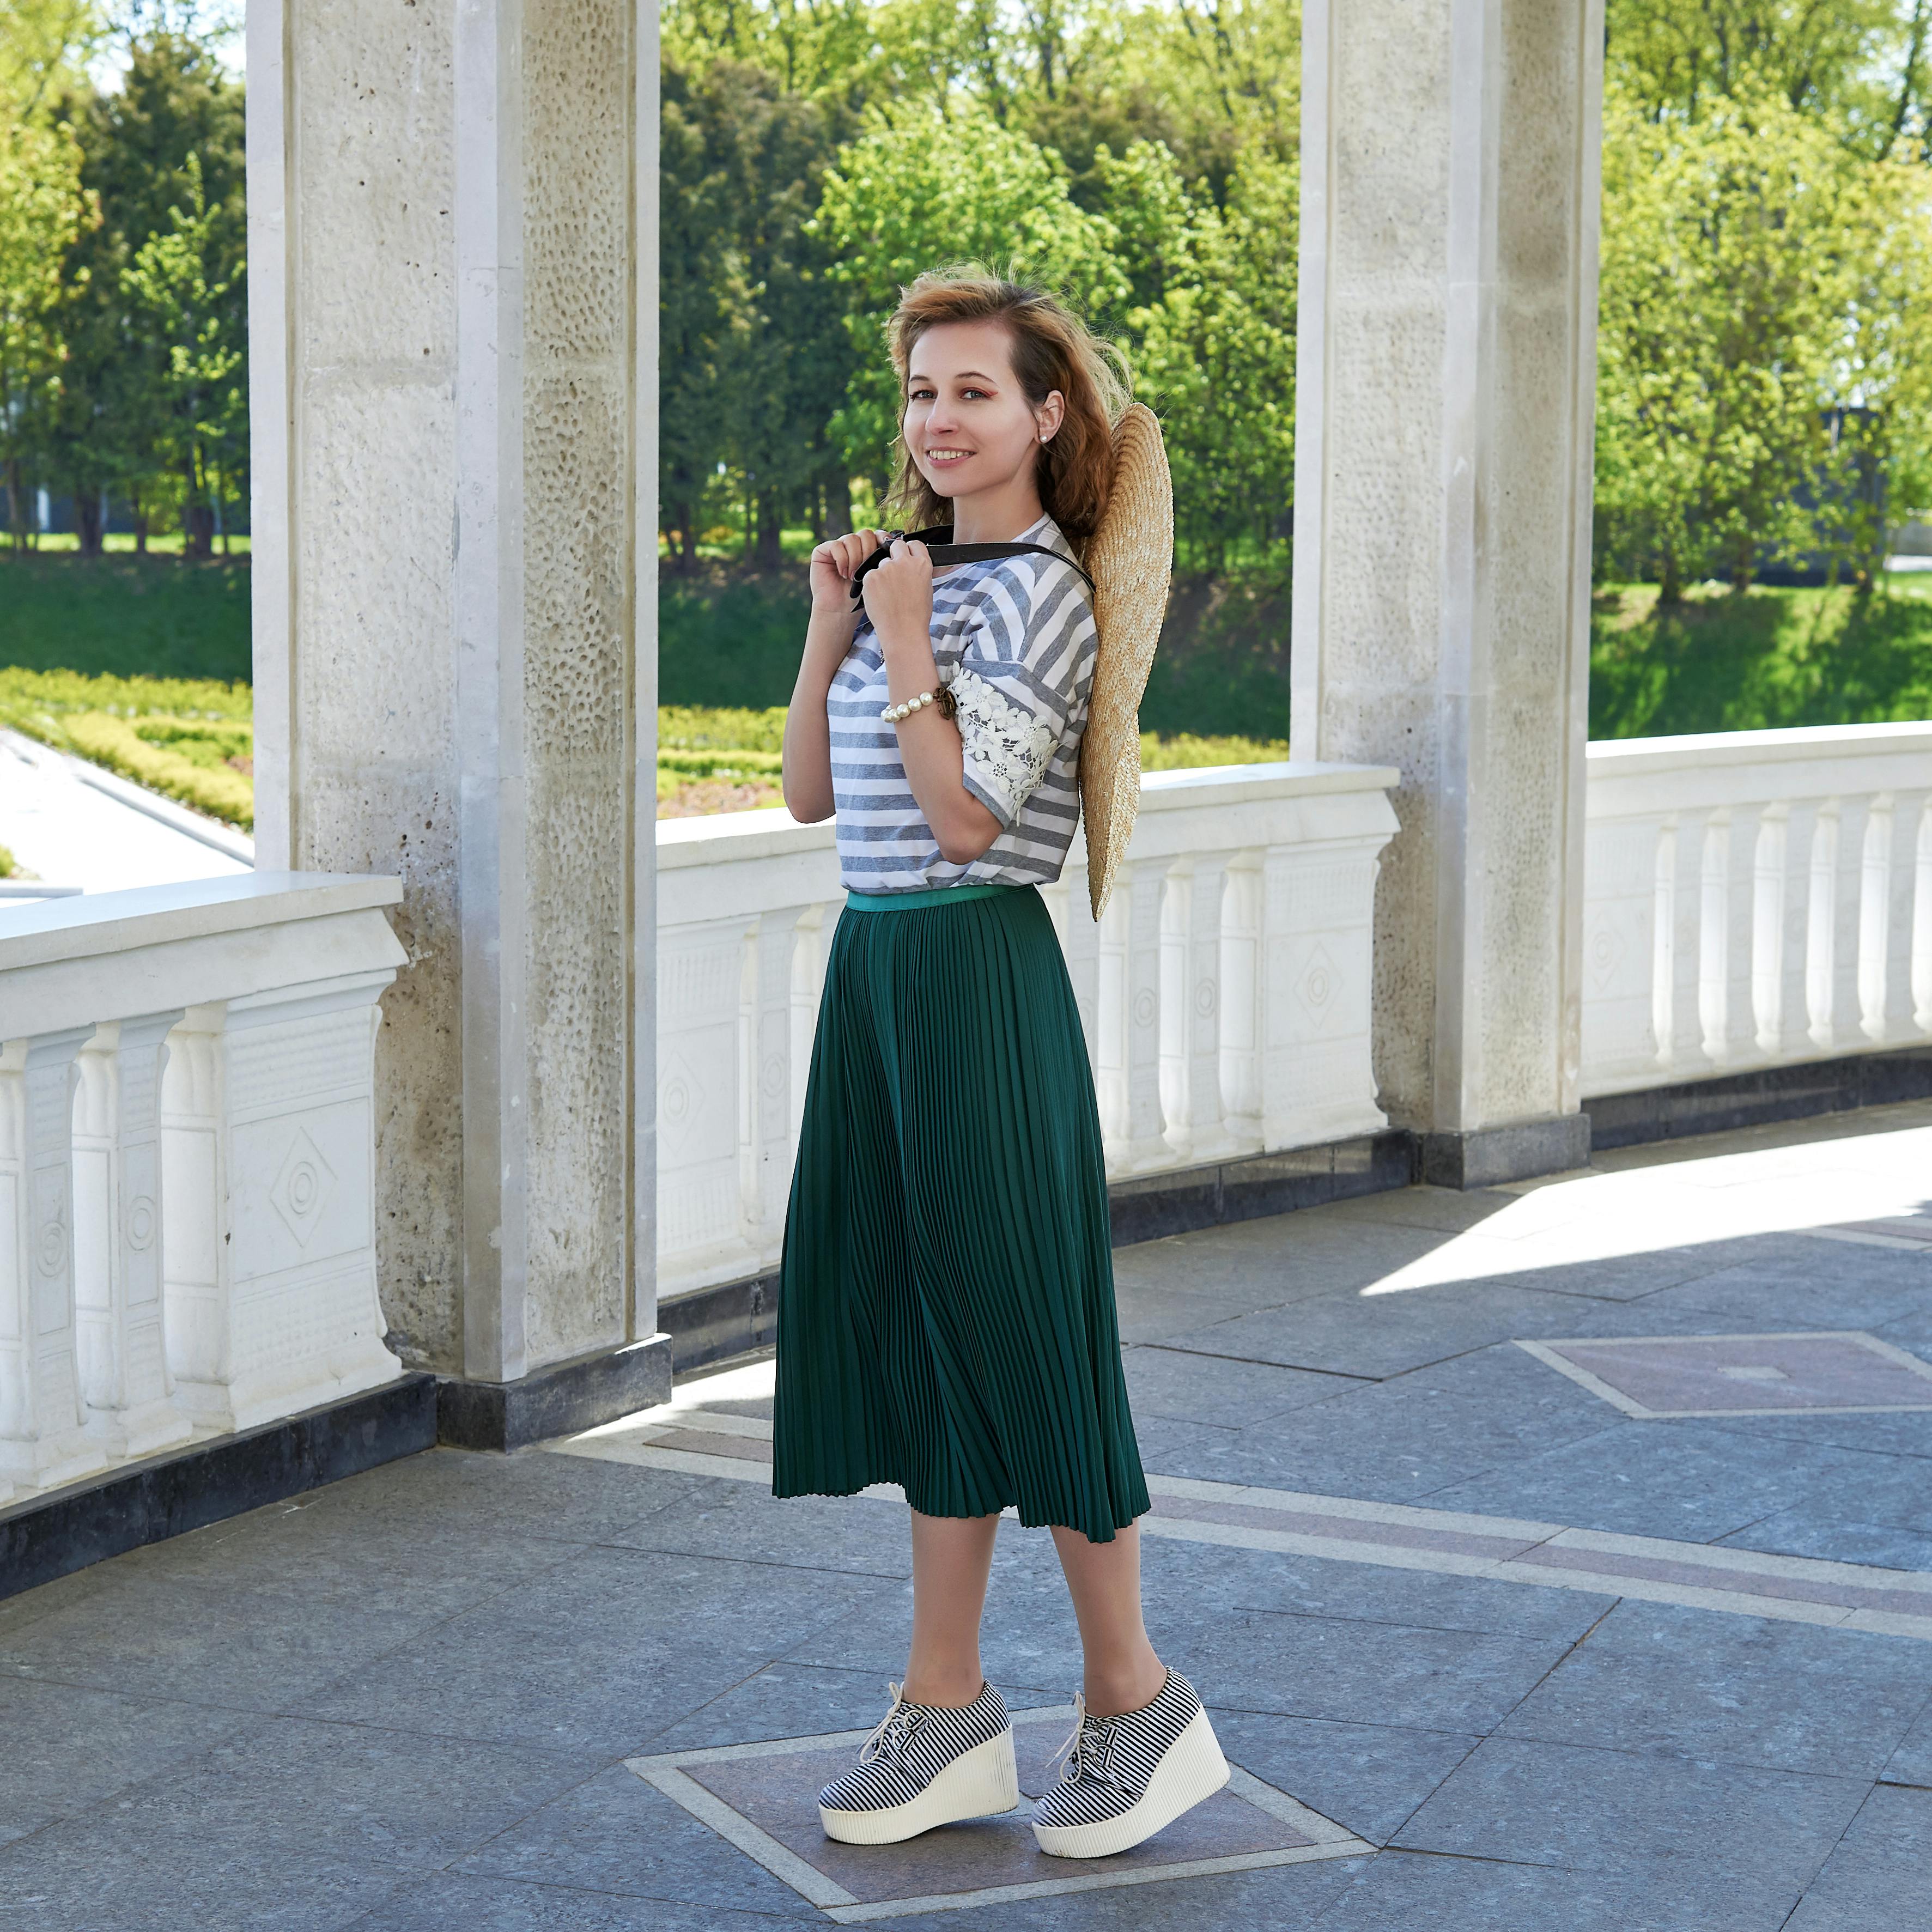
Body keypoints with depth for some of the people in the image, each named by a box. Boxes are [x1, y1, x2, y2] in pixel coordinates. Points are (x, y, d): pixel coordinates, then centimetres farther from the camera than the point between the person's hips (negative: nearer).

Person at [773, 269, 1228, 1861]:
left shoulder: (1033, 590, -11)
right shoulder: (916, 575, 14)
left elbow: (965, 815, -19)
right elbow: (810, 792, 13)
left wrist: (905, 644, -15)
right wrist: (833, 626, 3)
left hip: (979, 978, -9)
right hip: (880, 969, 9)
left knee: (1012, 1328, -2)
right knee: (916, 1329, 11)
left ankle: (1139, 1703, 12)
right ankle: (949, 1717, 19)